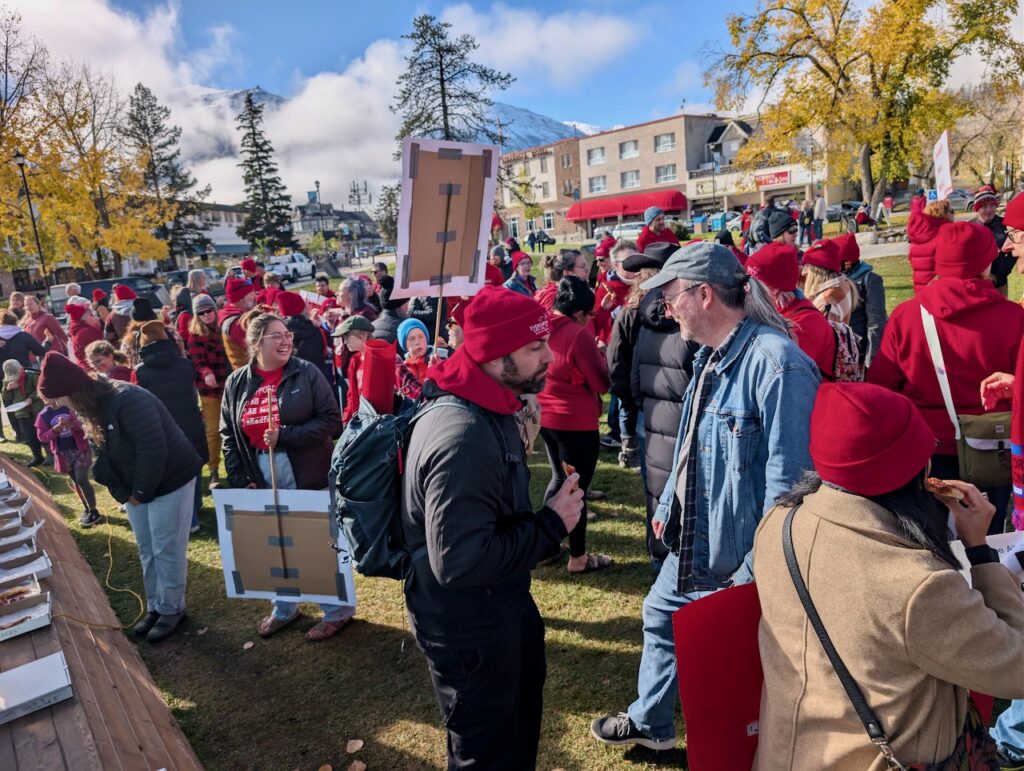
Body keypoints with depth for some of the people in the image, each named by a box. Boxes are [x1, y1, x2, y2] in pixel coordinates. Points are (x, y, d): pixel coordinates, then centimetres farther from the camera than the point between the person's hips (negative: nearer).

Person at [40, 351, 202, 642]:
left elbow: (154, 450, -28)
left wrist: (141, 492, -17)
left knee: (167, 551, 2)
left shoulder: (128, 401, -27)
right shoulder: (91, 409, 2)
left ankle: (172, 609, 19)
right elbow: (102, 455, 7)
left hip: (169, 482, -8)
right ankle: (154, 606, 31)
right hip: (136, 488, 9)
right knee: (147, 552, 16)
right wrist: (122, 494, -1)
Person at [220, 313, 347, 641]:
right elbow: (228, 435, 8)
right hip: (262, 479, 4)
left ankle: (337, 610, 24)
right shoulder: (236, 383, 3)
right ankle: (283, 608, 38)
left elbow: (331, 419, -12)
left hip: (307, 476, -4)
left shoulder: (306, 372, -8)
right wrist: (240, 479, 1)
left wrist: (285, 436, -20)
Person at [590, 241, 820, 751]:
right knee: (660, 616, 23)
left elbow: (787, 476, -26)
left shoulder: (775, 360, -26)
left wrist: (758, 571, -22)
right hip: (691, 540, 10)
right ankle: (650, 721, 46)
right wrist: (667, 505, 19)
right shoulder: (711, 355, 5)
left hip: (738, 555, -9)